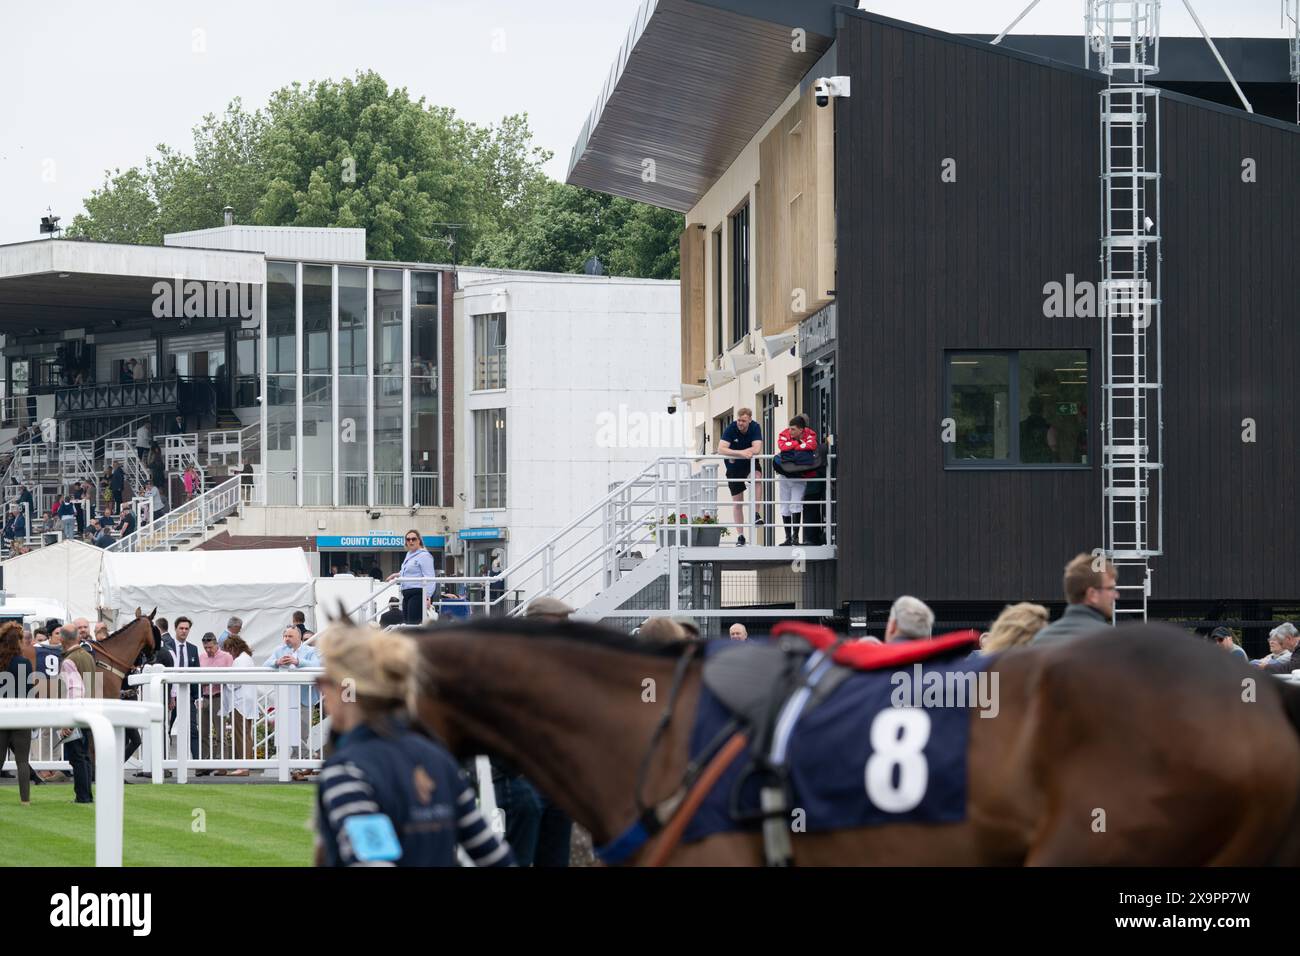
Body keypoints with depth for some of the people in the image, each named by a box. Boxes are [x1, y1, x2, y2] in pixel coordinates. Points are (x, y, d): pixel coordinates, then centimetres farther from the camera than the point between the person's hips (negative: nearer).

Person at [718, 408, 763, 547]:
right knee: (737, 503, 4)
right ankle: (740, 536, 13)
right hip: (734, 468, 0)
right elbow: (721, 449, -29)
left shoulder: (755, 427, -13)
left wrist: (735, 454, -28)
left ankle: (756, 513, -20)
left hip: (750, 464, 0)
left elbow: (757, 449, -25)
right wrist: (741, 453, -40)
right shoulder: (731, 429, -17)